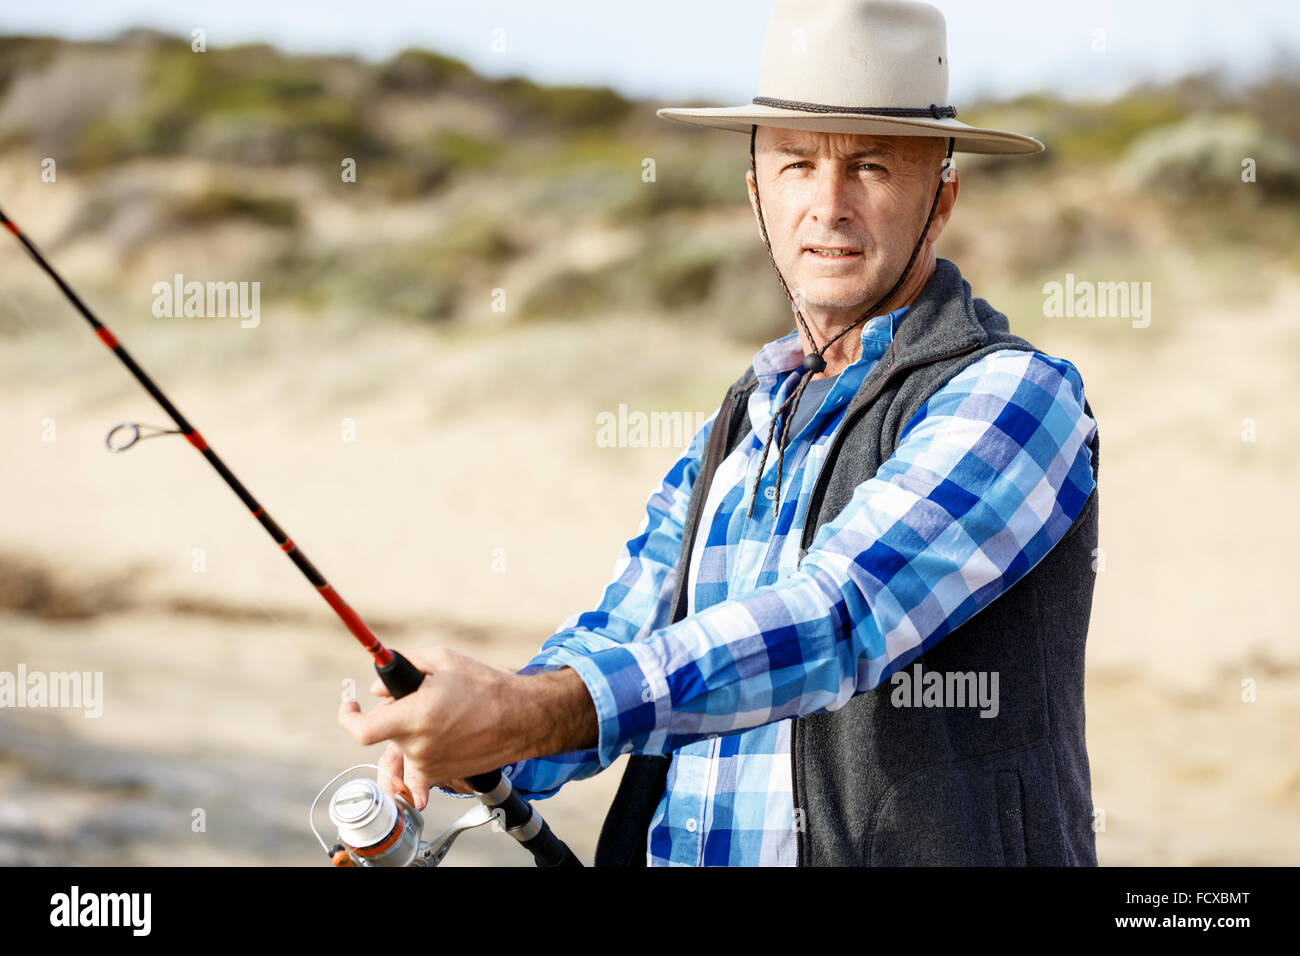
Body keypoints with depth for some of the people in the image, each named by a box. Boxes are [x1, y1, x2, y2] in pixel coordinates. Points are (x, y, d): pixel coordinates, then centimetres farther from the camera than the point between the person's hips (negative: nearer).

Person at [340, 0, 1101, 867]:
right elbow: (616, 640, 11)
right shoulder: (740, 428, 16)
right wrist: (454, 742, -10)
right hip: (685, 852, 5)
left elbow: (836, 620, -20)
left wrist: (527, 715, -29)